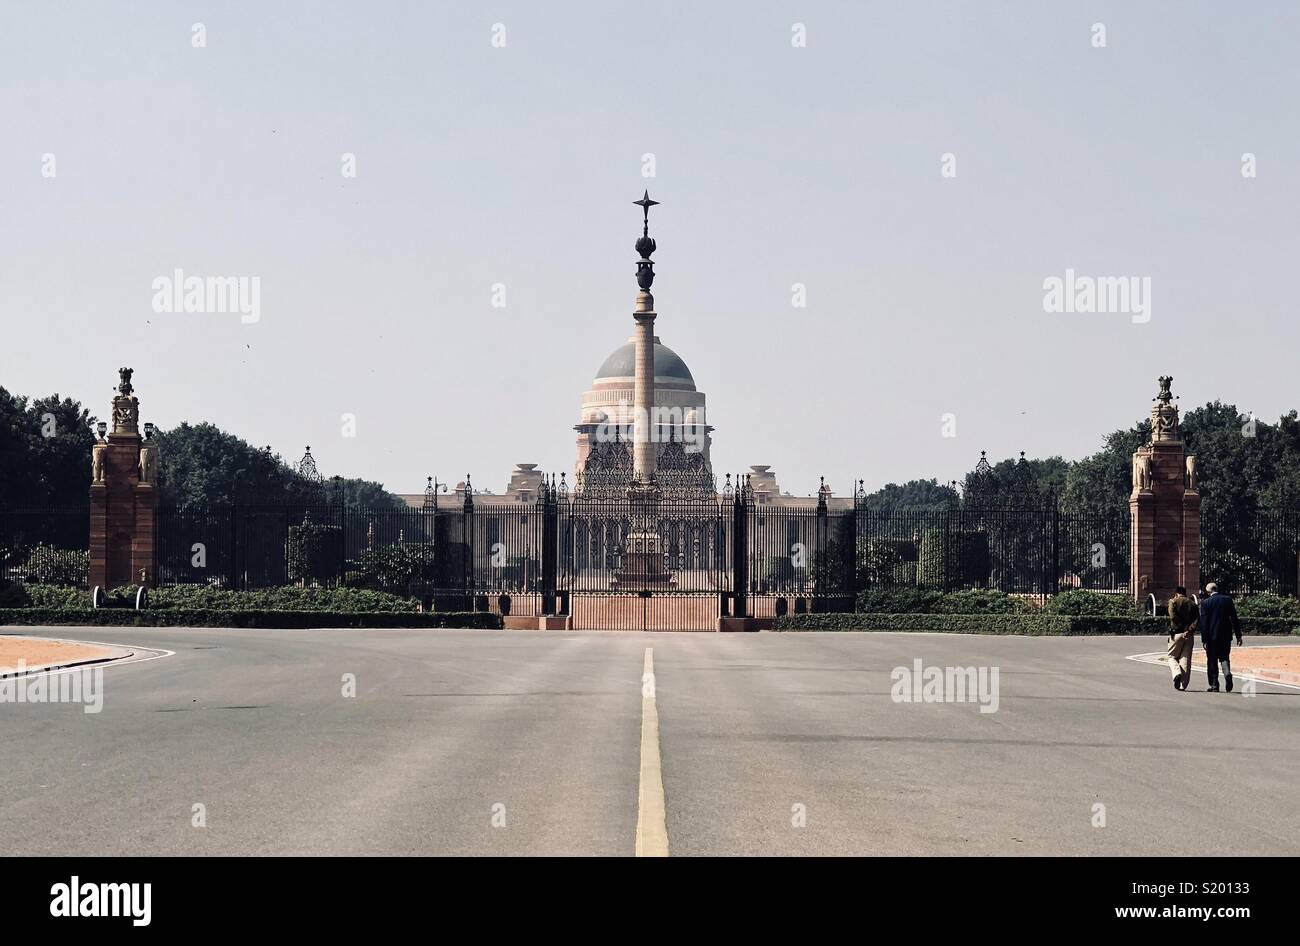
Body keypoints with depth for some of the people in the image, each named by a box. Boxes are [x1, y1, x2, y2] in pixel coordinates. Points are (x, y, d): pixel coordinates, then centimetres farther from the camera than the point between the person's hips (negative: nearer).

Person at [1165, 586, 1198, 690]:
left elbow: (1173, 617, -14)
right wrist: (1189, 630, -11)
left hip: (1176, 633, -3)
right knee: (1186, 659, 7)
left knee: (1172, 657, 10)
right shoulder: (1193, 604, 12)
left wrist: (1181, 628, -9)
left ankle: (1177, 673, -17)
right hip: (1189, 635, 3)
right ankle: (1183, 684, 4)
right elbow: (1197, 619, -2)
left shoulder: (1173, 601, 1)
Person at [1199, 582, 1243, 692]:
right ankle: (1227, 673, -16)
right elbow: (1234, 618, 3)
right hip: (1226, 635, 2)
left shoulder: (1205, 603, -6)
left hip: (1212, 635, -2)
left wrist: (1204, 639, -7)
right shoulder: (1228, 600, 3)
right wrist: (1238, 636, 7)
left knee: (1212, 660, 6)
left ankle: (1214, 685, 6)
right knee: (1224, 657, 13)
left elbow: (1203, 622, -8)